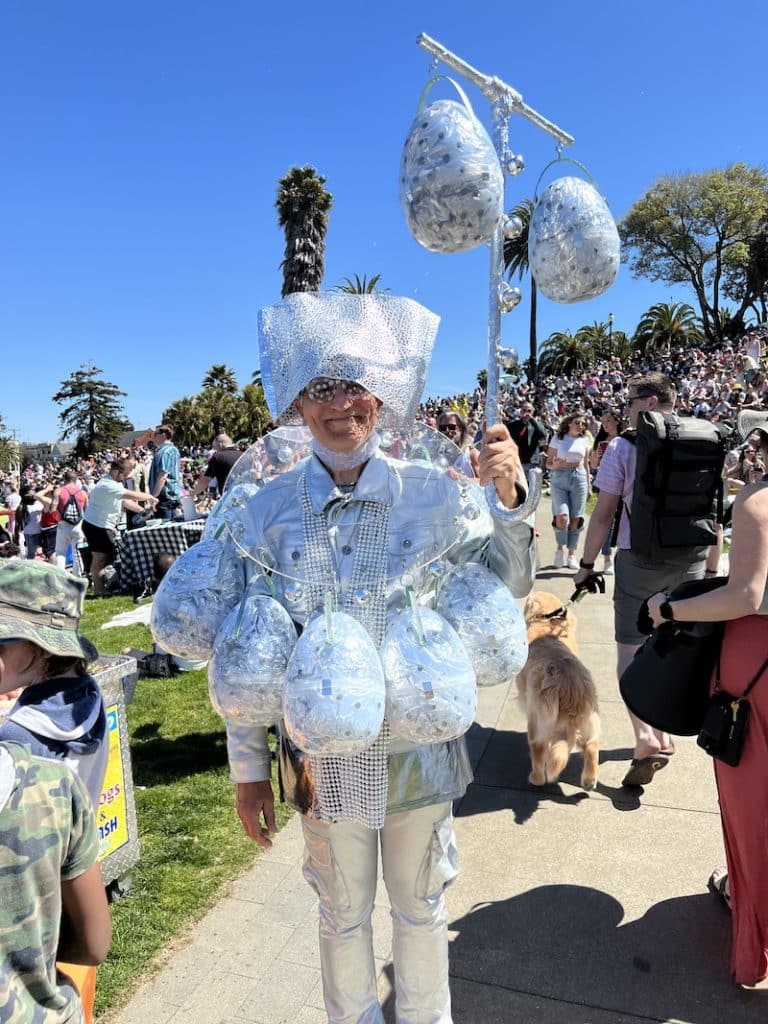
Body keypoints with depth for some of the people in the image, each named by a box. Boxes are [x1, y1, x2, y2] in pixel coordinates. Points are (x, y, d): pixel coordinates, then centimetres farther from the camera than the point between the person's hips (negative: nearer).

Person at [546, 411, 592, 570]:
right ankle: (560, 548, 10)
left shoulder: (584, 441, 9)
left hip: (579, 478, 3)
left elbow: (586, 465, 17)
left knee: (575, 519, 1)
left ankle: (572, 553, 14)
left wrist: (589, 485, 14)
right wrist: (555, 465, -21)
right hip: (559, 479, -3)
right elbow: (548, 463, 1)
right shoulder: (558, 438, 0)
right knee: (562, 517, -15)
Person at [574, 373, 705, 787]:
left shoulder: (623, 446, -8)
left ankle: (646, 737, -9)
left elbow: (603, 514, -8)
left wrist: (587, 564, 1)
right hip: (691, 561, 4)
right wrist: (711, 566, 18)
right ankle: (662, 733, 26)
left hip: (640, 560, -4)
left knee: (631, 648, 4)